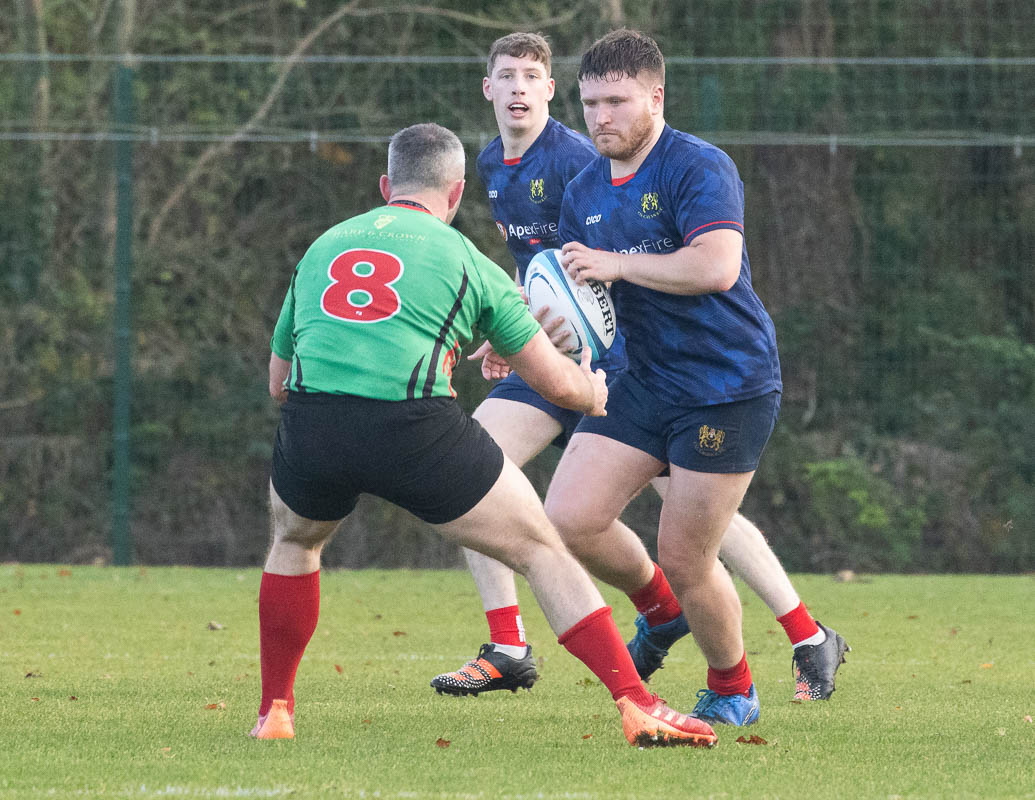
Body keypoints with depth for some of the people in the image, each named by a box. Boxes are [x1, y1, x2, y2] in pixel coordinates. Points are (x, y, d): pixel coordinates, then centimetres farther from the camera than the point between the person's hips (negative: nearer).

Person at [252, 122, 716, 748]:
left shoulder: (321, 248, 26)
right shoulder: (465, 260, 16)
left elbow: (278, 379, 33)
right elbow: (557, 383, 19)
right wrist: (594, 394, 42)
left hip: (311, 423, 3)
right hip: (417, 430, -3)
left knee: (294, 543, 35)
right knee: (542, 551, 11)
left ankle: (274, 711, 31)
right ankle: (638, 708, 2)